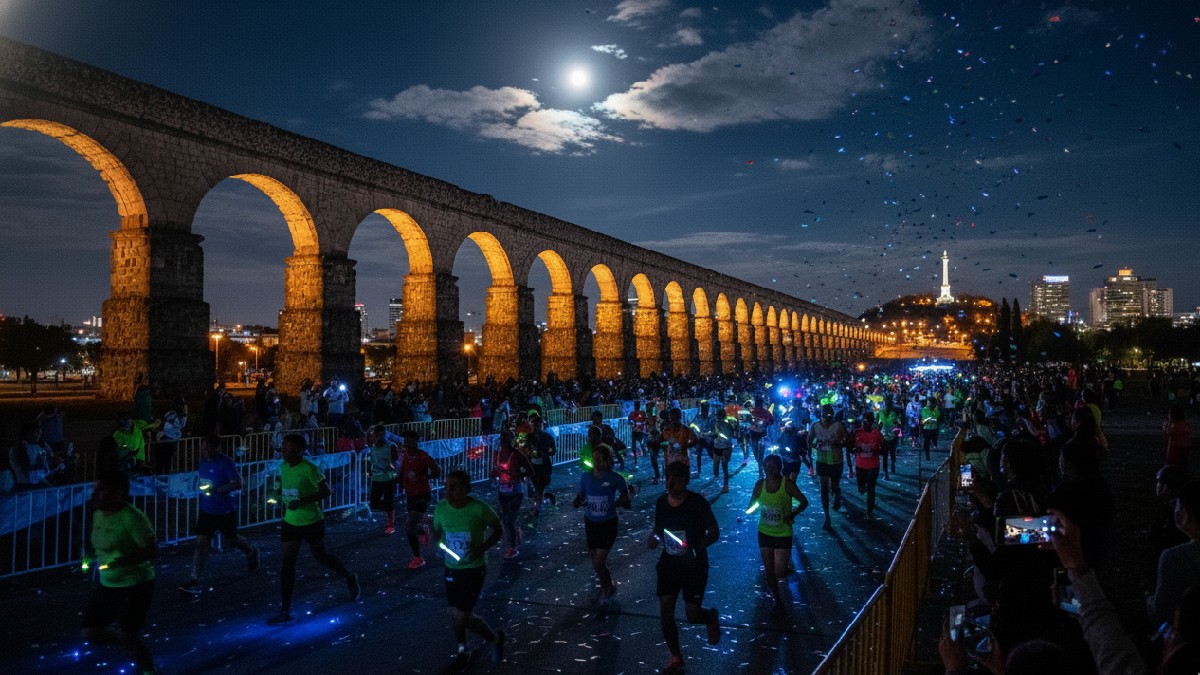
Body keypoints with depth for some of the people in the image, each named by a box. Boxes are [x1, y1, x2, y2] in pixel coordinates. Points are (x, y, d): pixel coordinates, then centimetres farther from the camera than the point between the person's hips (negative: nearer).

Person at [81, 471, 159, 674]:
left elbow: (152, 551, -25)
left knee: (127, 636, -9)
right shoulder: (98, 515, 2)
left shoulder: (132, 518, -22)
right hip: (107, 585, 8)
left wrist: (125, 559, -38)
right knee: (91, 632, 7)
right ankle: (132, 643, 32)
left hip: (135, 585, -8)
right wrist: (90, 555, 0)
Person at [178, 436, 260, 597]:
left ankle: (251, 553, 46)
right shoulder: (204, 460, 0)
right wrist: (202, 486, 8)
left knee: (230, 538, 15)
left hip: (225, 510, -5)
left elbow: (238, 484, -27)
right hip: (207, 509, 6)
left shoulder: (225, 463, -21)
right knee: (201, 542, -1)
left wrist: (217, 489, -34)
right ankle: (194, 582, 1)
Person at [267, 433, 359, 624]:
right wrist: (282, 496, 3)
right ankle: (286, 610, 6)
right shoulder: (283, 467, 2)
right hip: (290, 521, 6)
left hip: (312, 521, -6)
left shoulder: (308, 468, -20)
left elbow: (325, 491, -21)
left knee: (321, 555, 11)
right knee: (287, 561, 1)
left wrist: (302, 502, -29)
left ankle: (350, 578, 38)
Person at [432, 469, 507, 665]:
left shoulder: (479, 508, -20)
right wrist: (434, 538, -14)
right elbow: (437, 533, 10)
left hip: (474, 568, -5)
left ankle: (495, 638, 21)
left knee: (462, 616, -6)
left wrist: (483, 548, -20)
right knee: (454, 613, 16)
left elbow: (498, 530, -5)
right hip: (451, 568, 5)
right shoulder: (441, 508, -8)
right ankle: (462, 648, 43)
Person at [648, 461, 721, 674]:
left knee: (692, 615, -4)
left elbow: (714, 532, -12)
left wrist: (695, 549, -27)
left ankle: (712, 617, 34)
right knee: (665, 612, 1)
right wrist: (653, 538, -11)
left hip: (694, 565, -4)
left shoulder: (698, 503, -17)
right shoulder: (661, 502, -3)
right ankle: (676, 658, 23)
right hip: (669, 563, 4)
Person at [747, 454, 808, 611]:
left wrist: (793, 513, -24)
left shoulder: (787, 484, -17)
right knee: (769, 569, 9)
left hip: (783, 533, -3)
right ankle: (777, 599, 32)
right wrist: (749, 510, -18)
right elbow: (752, 505, 3)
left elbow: (804, 502, -10)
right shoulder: (760, 484, -8)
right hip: (765, 532, 3)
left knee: (779, 571, -3)